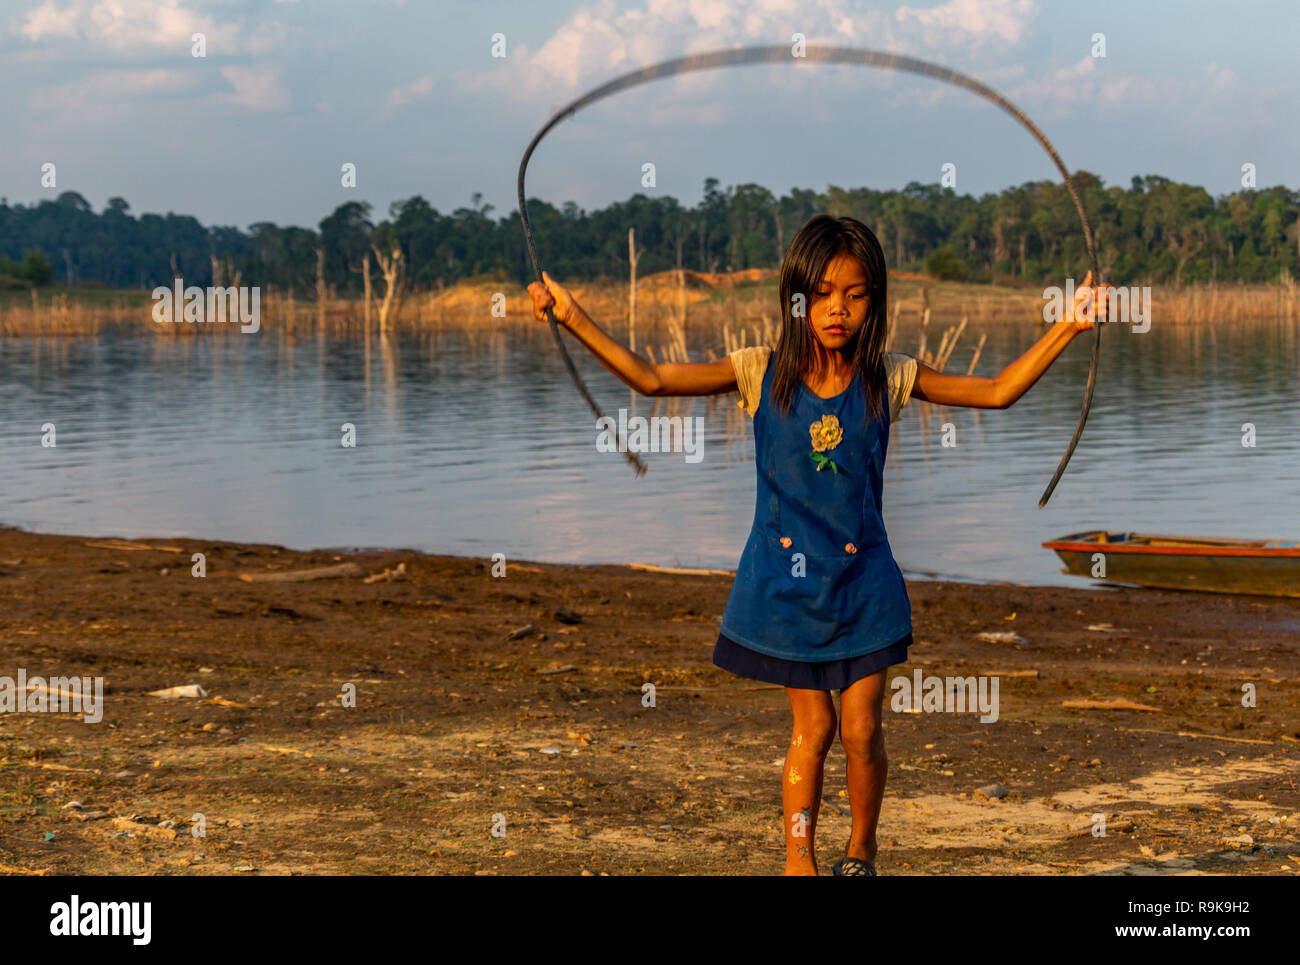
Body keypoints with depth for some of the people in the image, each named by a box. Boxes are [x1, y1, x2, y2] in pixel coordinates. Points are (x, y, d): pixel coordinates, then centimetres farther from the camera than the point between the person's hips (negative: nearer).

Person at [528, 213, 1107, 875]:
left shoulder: (888, 379, -4)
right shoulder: (762, 374, -7)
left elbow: (997, 393, -2)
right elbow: (651, 380, -11)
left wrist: (1064, 329, -11)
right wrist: (573, 319, -18)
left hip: (862, 578, 1)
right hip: (786, 575, -1)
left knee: (861, 729, 2)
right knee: (812, 727, 4)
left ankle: (860, 855, 25)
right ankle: (799, 859, 19)